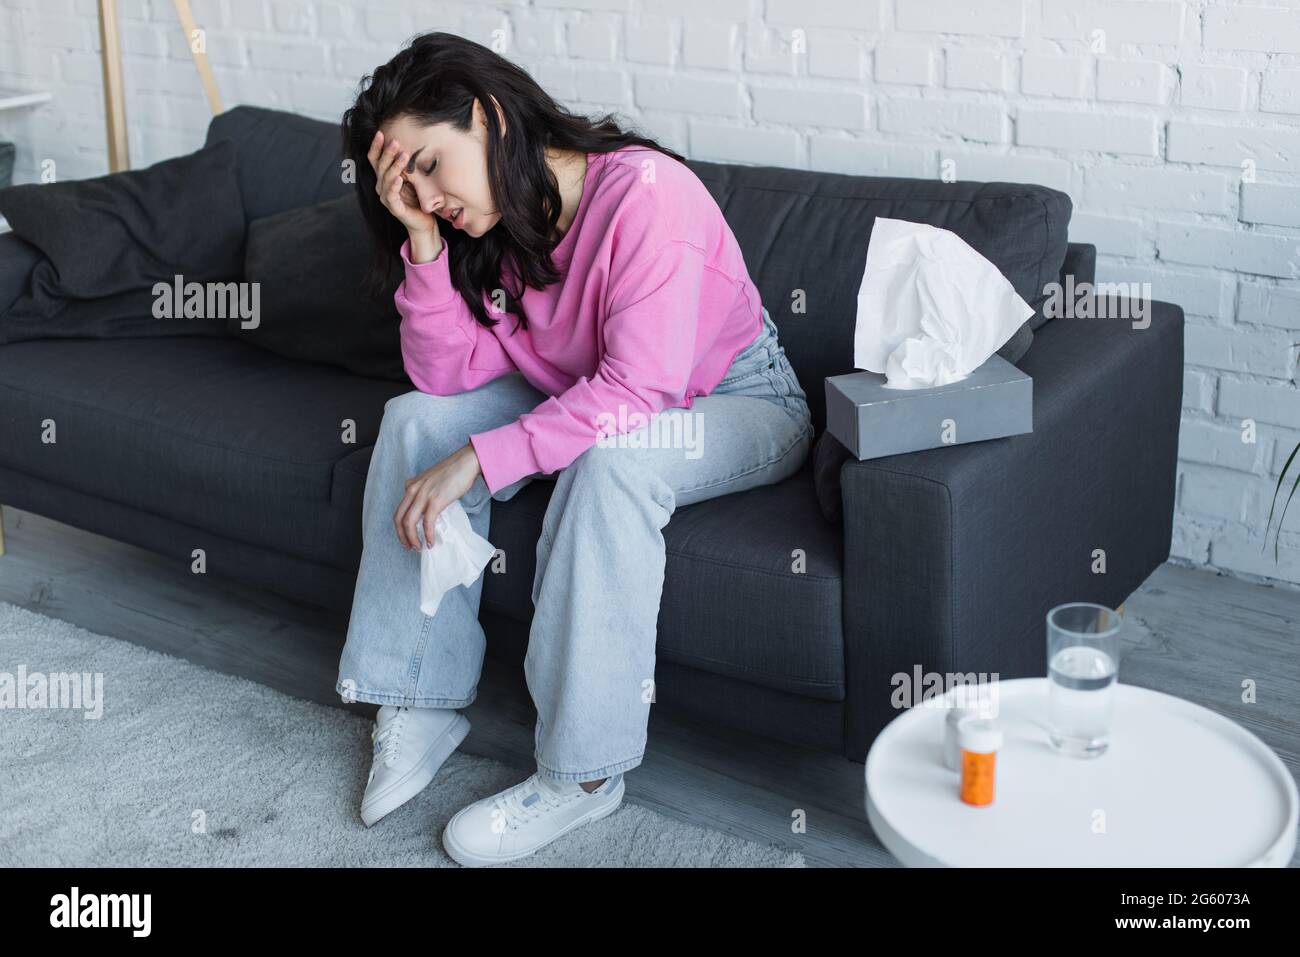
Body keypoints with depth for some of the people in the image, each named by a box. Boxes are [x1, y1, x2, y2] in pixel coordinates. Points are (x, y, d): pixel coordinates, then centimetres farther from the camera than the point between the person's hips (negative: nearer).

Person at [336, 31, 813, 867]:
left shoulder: (646, 194, -29)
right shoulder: (490, 222, -5)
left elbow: (636, 392, -34)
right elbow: (450, 375, -9)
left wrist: (477, 461, -35)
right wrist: (423, 238, -20)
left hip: (736, 402, -7)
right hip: (582, 397, 7)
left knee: (610, 461, -38)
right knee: (416, 422, -11)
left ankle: (583, 774, -28)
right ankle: (420, 703, -7)